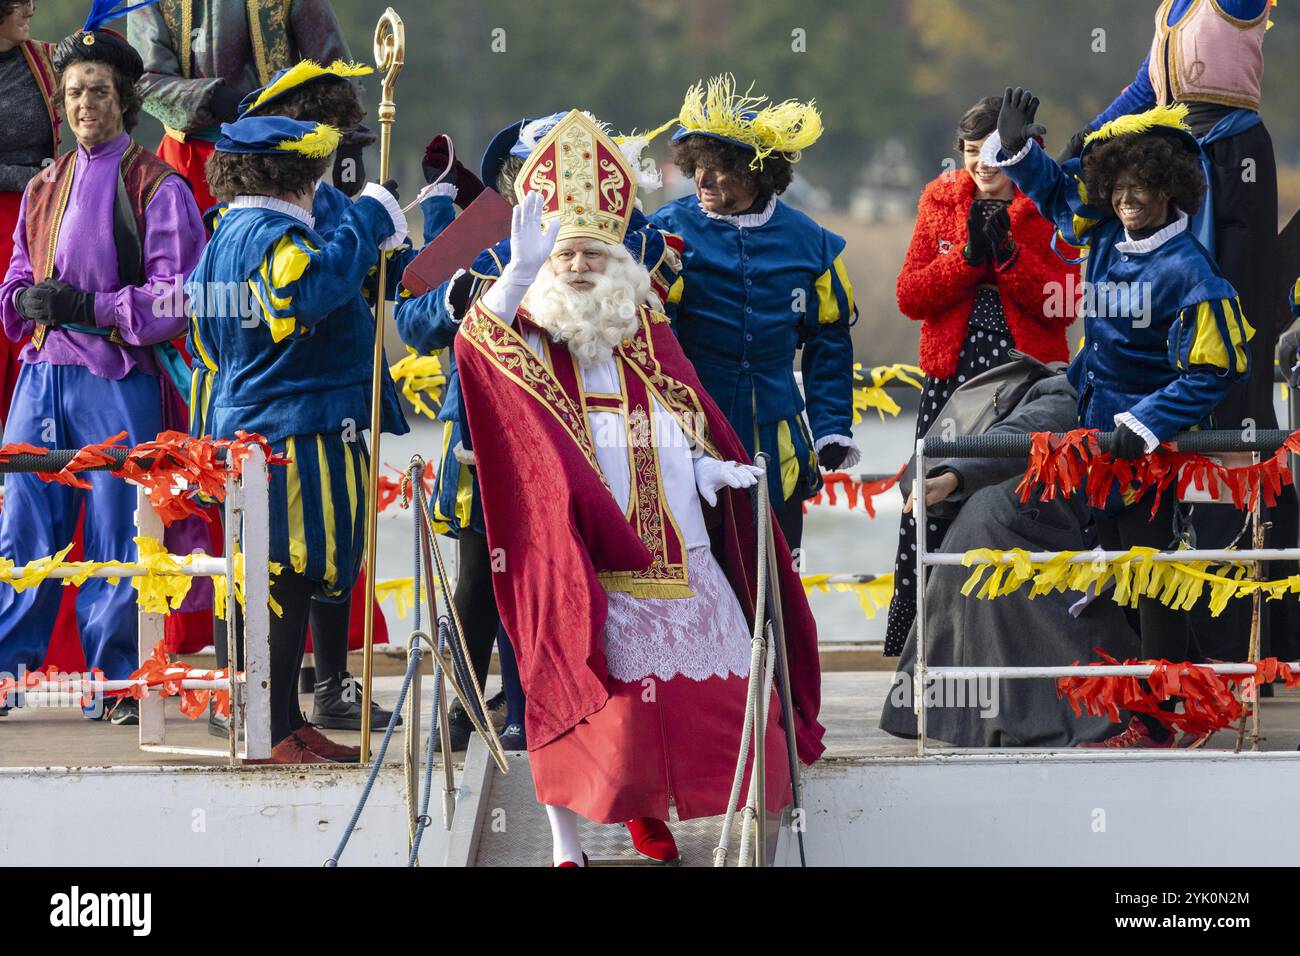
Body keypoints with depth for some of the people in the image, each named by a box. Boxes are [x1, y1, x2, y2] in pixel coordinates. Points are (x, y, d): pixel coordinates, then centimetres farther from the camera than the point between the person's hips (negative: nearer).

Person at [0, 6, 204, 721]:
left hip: (119, 378, -5)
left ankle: (118, 678, 7)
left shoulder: (157, 188, -2)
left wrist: (89, 307, -16)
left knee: (115, 529, -2)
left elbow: (176, 299, -8)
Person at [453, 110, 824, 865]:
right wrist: (521, 270, -40)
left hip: (669, 543, 4)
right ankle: (567, 846, -4)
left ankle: (649, 807, 21)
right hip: (577, 549, -4)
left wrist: (711, 469, -5)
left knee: (699, 680, 2)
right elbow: (479, 343, -22)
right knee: (573, 689, -8)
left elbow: (689, 421, 17)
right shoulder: (527, 337, 1)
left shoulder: (647, 335, 13)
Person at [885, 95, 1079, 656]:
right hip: (952, 376, 2)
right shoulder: (941, 201, 9)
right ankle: (911, 644, 2)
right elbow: (910, 296, 1)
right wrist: (969, 254, -12)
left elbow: (1063, 309, -7)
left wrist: (1008, 252, -17)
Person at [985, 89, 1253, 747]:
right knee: (1117, 565, 14)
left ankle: (1158, 721, -2)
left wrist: (1146, 425, -23)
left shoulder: (1185, 270, -20)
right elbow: (1055, 189, 20)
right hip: (1099, 432, 8)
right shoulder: (1105, 235, 1)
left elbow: (1215, 367, -20)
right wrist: (1016, 149, 1)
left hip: (1155, 445, -8)